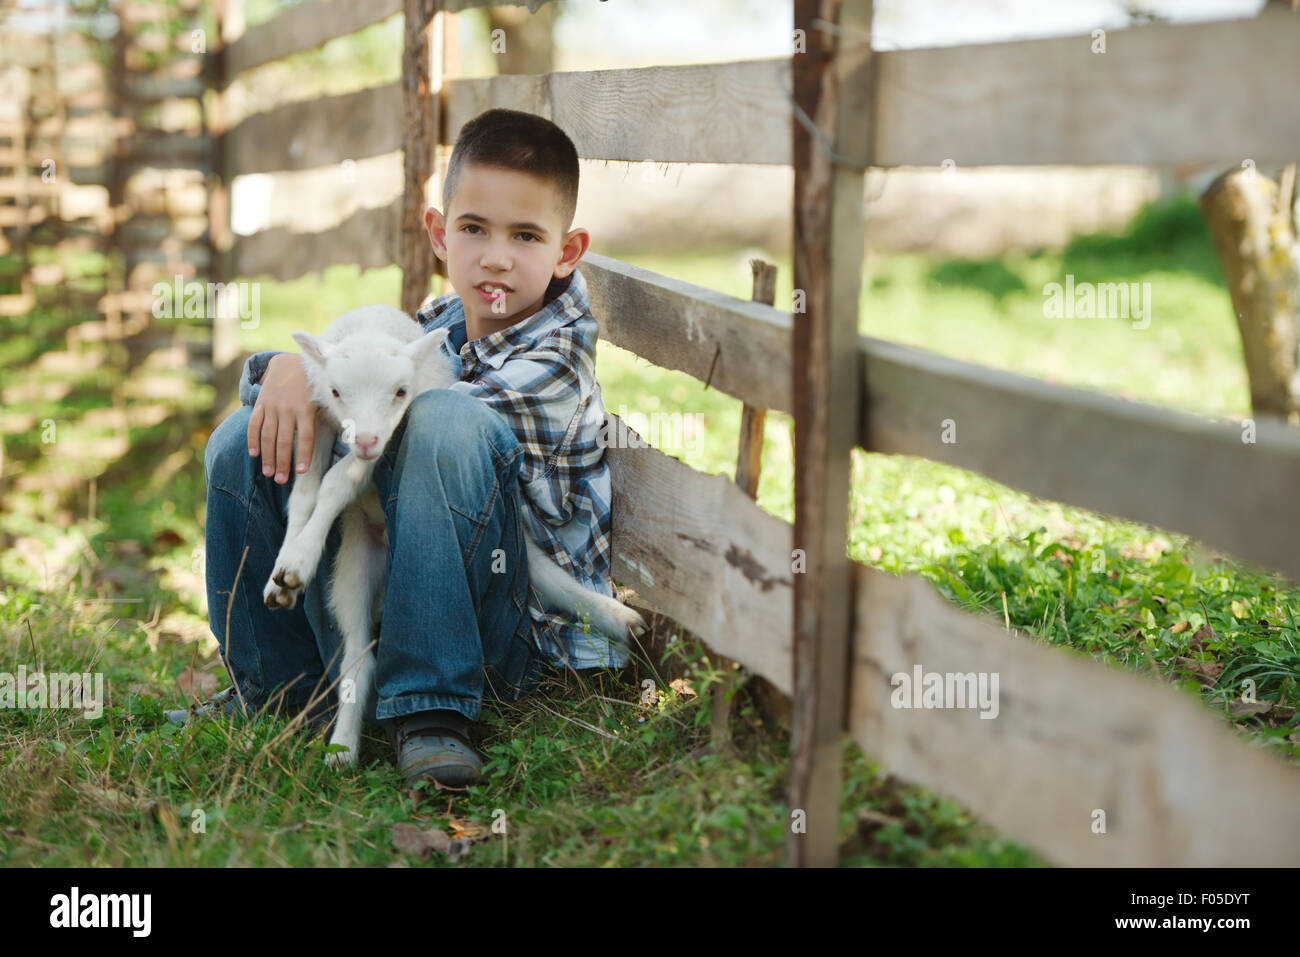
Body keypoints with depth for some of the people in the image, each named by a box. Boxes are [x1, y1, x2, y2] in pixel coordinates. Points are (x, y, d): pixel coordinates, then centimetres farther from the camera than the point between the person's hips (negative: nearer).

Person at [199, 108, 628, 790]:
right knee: (242, 441, -2)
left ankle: (430, 708, -29)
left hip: (518, 638, -7)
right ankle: (277, 687, 8)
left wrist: (310, 372, -11)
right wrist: (280, 367, -13)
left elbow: (419, 414, -25)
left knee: (448, 420, -32)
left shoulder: (555, 363, -16)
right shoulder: (441, 326, 5)